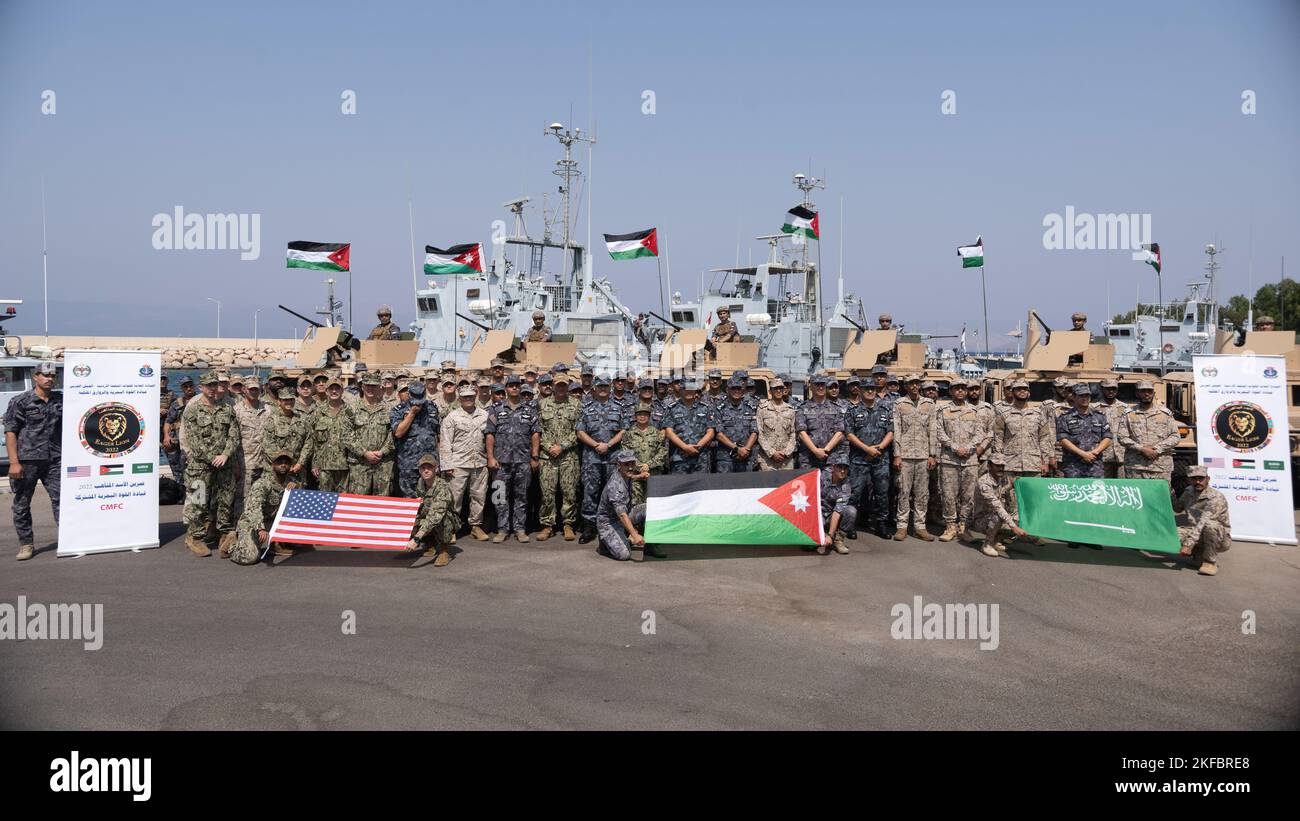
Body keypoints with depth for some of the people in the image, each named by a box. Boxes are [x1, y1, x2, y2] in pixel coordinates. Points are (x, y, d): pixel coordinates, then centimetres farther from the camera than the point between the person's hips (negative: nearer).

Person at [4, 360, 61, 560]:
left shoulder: (61, 399, 9)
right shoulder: (20, 401, -1)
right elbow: (10, 431, -3)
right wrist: (14, 462, -10)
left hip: (54, 460, 2)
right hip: (27, 460, -2)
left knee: (60, 499, -2)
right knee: (21, 504, 5)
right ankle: (26, 544, 16)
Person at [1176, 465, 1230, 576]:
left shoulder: (1216, 497, -21)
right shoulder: (1188, 493, 3)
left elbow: (1202, 523, -31)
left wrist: (1188, 545, -39)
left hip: (1220, 539, -5)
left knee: (1209, 524, -39)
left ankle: (1210, 562, -18)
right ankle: (1198, 554, 3)